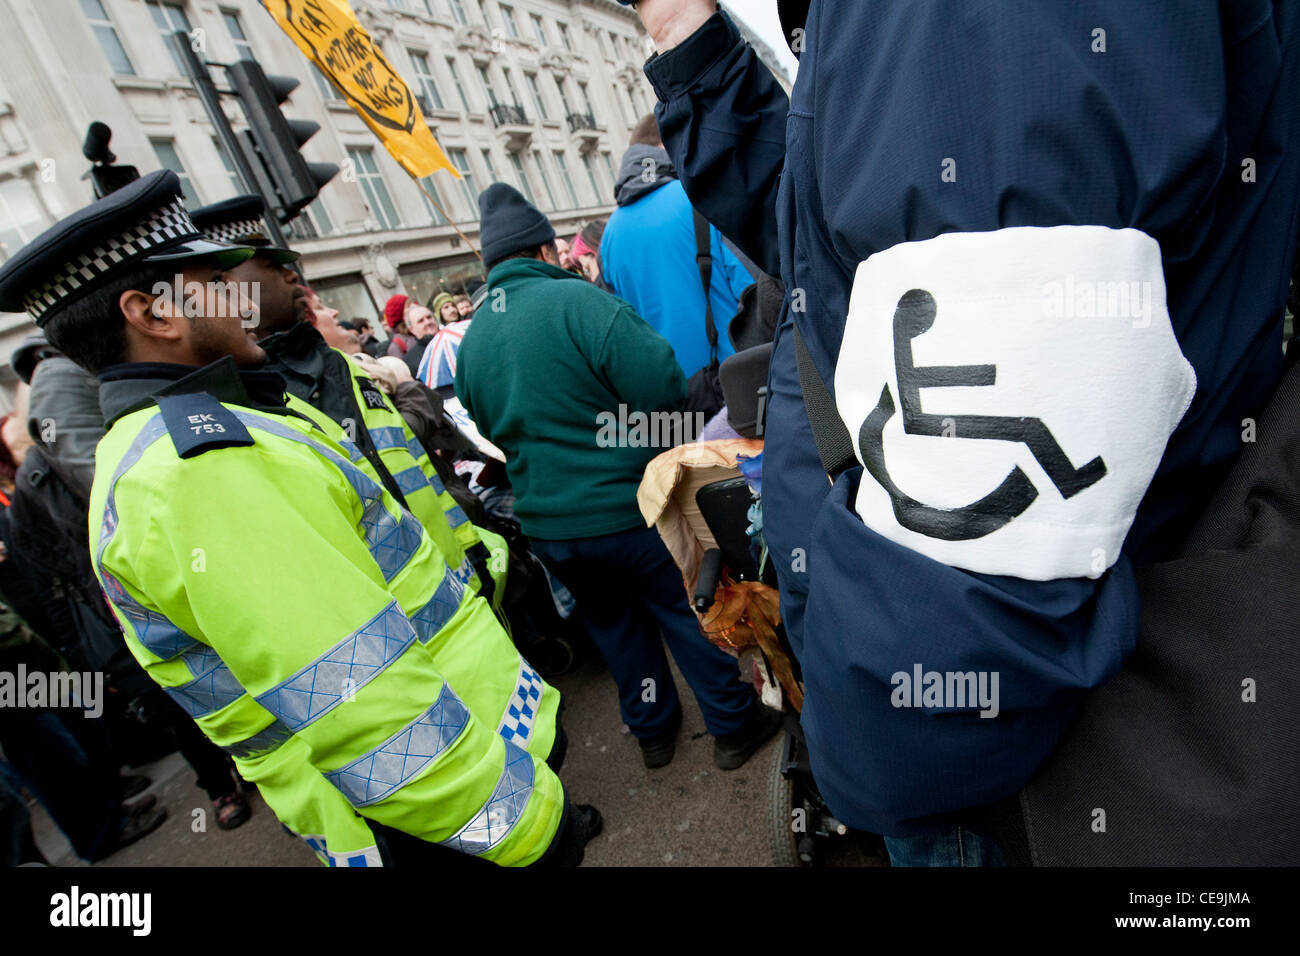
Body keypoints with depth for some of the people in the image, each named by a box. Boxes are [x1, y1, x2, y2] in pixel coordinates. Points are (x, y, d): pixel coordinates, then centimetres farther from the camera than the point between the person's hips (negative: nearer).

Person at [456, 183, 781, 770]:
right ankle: (732, 725, 29)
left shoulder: (470, 341, 4)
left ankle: (652, 730, 40)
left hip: (546, 525, 6)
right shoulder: (574, 300, -17)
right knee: (688, 611, 13)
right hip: (626, 511, -5)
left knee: (612, 622, 23)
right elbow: (665, 390, -23)